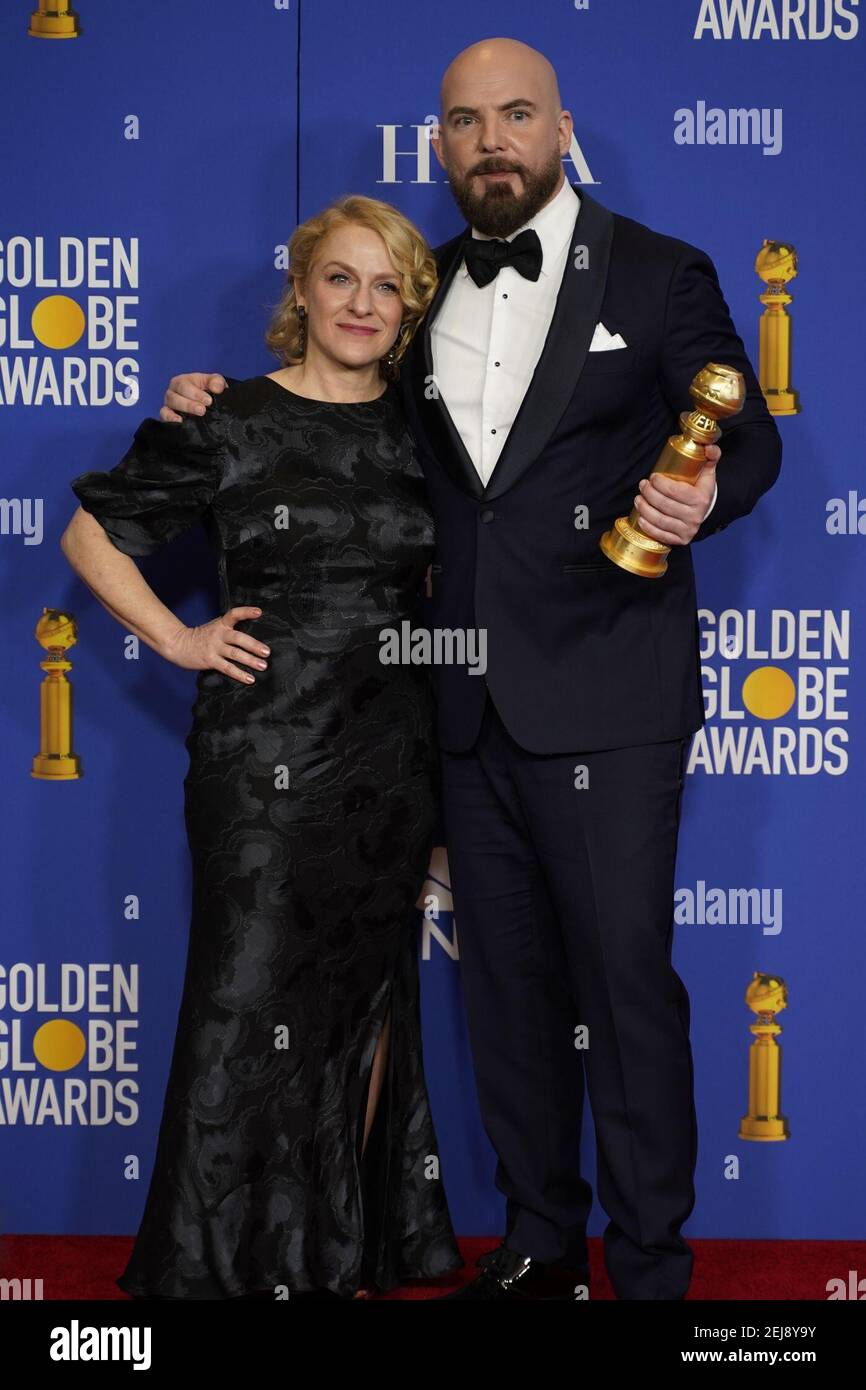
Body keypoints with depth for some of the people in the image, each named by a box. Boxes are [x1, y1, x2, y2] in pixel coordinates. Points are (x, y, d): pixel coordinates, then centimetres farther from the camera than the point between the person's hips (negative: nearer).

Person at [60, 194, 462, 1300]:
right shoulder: (232, 422, -4)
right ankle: (237, 1259, 13)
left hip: (392, 754, 4)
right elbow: (91, 534, 3)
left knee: (369, 999, 10)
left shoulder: (419, 432, 7)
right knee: (253, 1001, 0)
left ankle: (351, 1250, 23)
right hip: (266, 755, -4)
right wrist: (178, 640, -5)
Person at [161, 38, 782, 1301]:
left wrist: (703, 495, -21)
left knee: (624, 979, -3)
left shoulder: (656, 276, -1)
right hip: (472, 708, 5)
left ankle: (652, 1265, 8)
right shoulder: (424, 293, 12)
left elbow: (750, 432, 1)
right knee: (505, 978, 13)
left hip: (603, 700, -5)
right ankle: (541, 1241, 27)